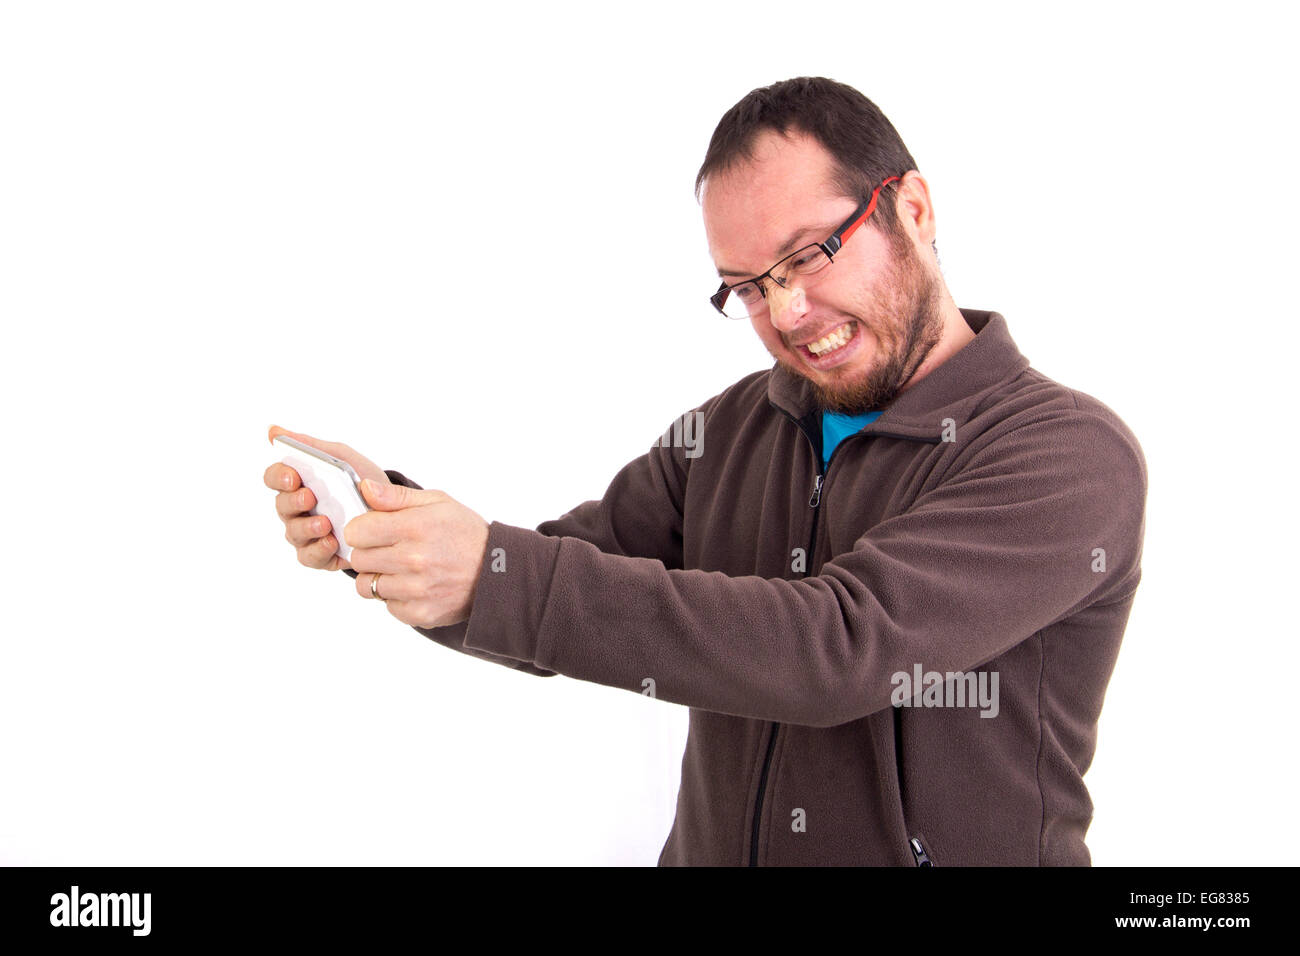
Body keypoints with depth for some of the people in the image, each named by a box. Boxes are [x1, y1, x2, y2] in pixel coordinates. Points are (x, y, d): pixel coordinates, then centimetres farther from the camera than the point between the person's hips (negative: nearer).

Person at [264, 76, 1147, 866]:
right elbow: (561, 615, 7)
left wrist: (496, 577, -25)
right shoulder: (732, 429, 7)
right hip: (707, 850, 4)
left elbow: (839, 649, -22)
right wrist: (390, 517, -11)